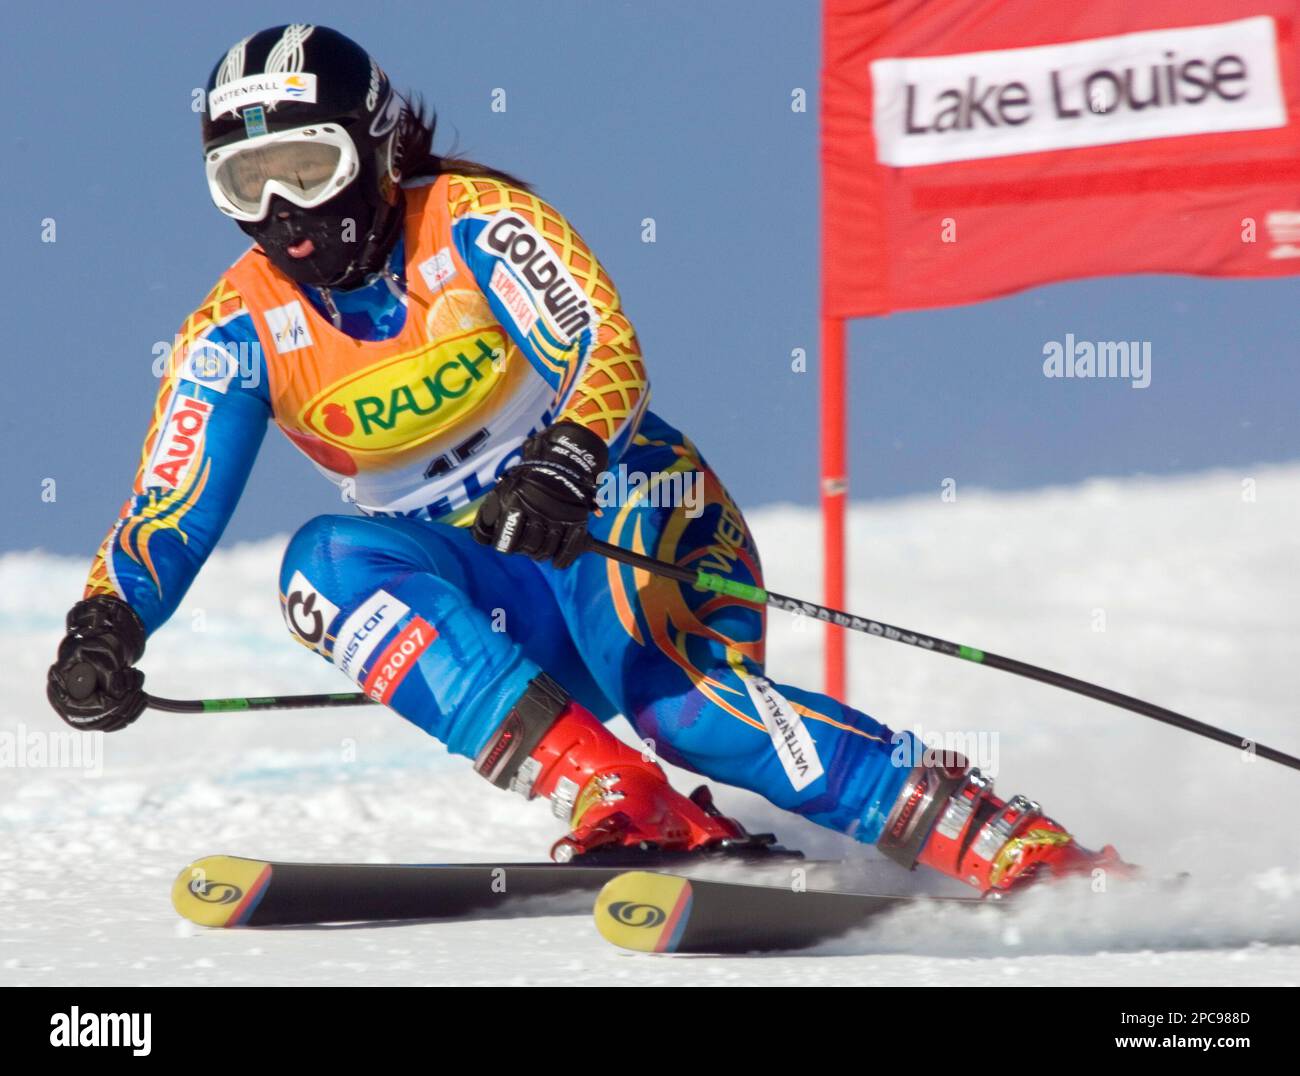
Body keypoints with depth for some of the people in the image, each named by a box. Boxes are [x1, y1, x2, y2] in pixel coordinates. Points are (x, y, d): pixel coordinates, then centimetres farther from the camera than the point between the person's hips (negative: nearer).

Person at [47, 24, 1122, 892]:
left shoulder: (473, 221, -10)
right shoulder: (239, 331, 1)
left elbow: (605, 351, -22)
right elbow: (167, 514, 0)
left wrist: (562, 467, -43)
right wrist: (106, 626, -21)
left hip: (615, 515, -4)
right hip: (485, 597, 4)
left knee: (679, 697, -33)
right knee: (329, 562, -26)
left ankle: (1023, 852, -34)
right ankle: (627, 807, -39)